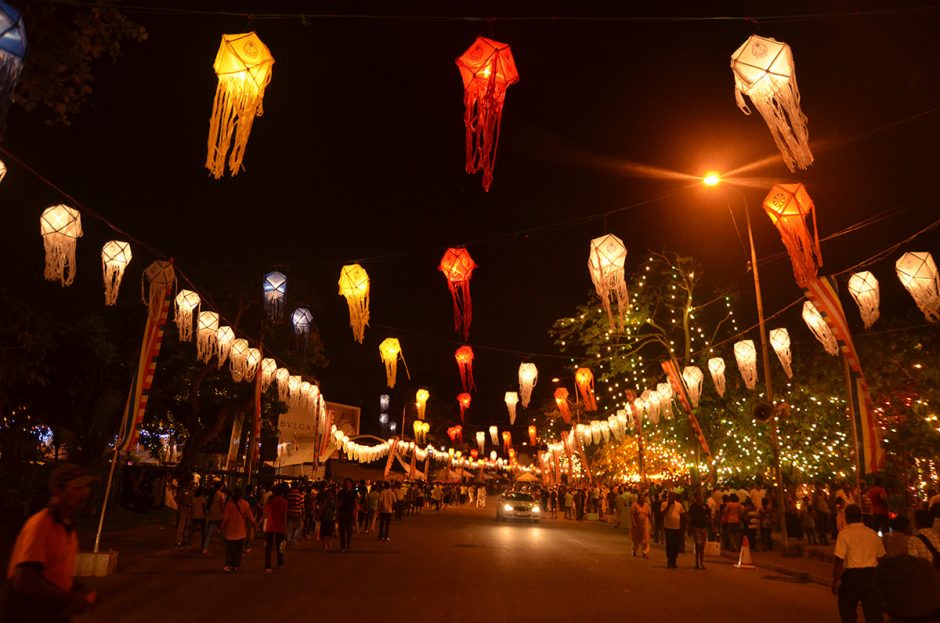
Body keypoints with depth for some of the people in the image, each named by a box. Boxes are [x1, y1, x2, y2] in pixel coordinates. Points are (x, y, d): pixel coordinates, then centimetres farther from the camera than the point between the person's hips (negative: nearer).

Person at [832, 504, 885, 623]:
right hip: (871, 574, 4)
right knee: (873, 610, 11)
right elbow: (882, 556, 13)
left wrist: (835, 581, -6)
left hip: (852, 574, -4)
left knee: (847, 610, 14)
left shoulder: (844, 533, -10)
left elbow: (839, 561, -14)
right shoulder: (872, 533, 5)